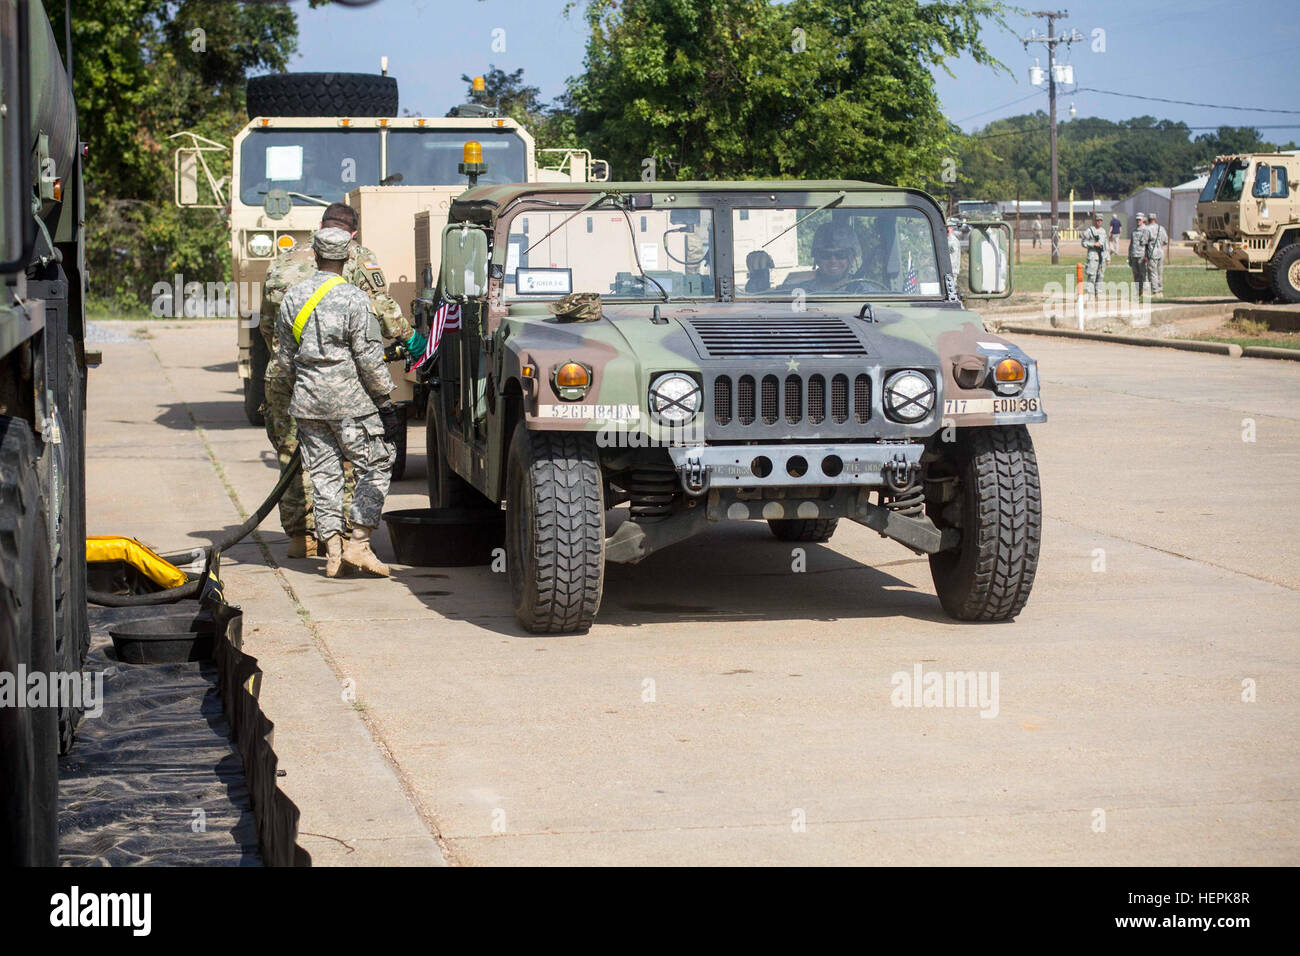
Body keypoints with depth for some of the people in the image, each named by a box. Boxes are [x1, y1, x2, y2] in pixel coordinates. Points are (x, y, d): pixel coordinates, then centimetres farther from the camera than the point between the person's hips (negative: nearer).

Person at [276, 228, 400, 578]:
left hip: (308, 402, 5)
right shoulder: (353, 299, -11)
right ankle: (358, 544, -2)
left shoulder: (292, 297, 6)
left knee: (323, 473, 9)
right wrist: (386, 404, -5)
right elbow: (369, 358, -12)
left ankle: (333, 549, 6)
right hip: (350, 400, -5)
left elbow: (285, 356, 12)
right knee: (374, 468, 5)